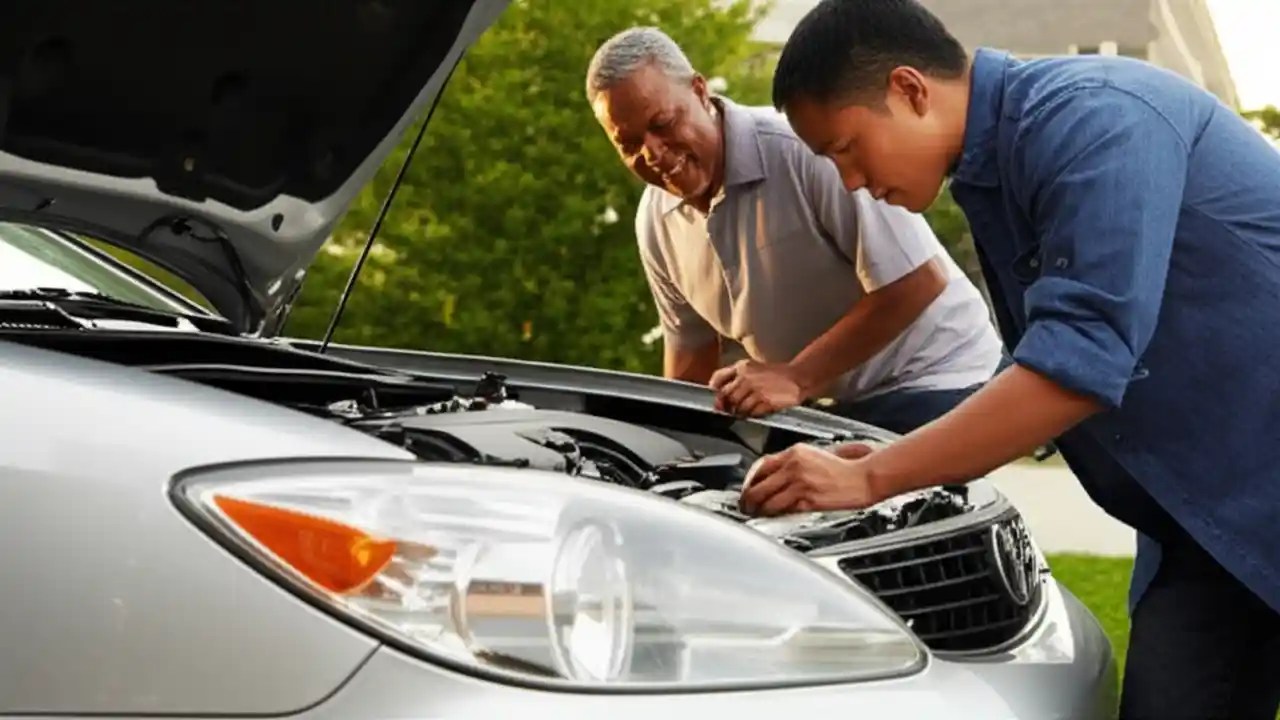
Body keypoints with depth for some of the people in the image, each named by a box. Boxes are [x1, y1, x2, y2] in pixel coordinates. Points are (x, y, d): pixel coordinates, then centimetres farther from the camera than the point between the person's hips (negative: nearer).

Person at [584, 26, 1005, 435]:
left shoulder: (806, 149, -25)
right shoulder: (655, 221, -1)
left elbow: (919, 281, -25)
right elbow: (690, 345, 14)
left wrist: (796, 378, -24)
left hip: (934, 382, -6)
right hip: (838, 409, 7)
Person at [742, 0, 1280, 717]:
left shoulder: (1089, 118, -20)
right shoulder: (993, 173, 10)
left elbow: (1081, 363, -28)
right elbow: (1042, 367, 19)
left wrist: (871, 478, -23)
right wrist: (898, 466, 8)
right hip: (1209, 513, 8)